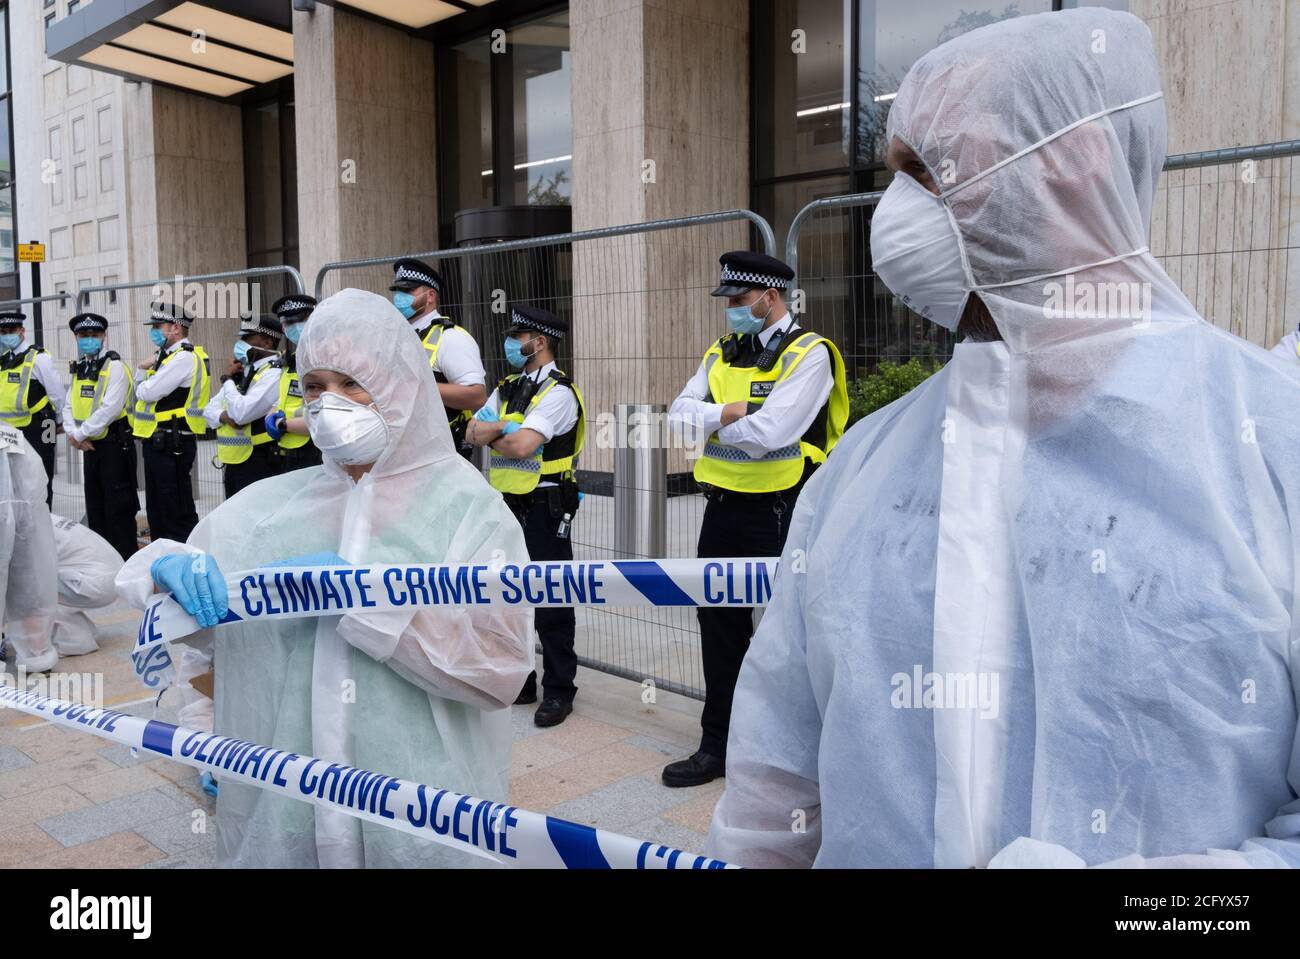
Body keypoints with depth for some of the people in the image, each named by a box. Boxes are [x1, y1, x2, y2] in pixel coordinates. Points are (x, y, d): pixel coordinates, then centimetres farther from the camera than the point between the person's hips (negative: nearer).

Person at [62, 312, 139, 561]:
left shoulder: (114, 367, -11)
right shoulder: (79, 368, 13)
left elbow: (110, 409, -21)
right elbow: (69, 406, 11)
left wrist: (81, 433, -15)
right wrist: (73, 433, -7)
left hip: (114, 445, -8)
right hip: (90, 446, 8)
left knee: (118, 506, -5)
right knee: (95, 506, 16)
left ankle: (126, 561, 3)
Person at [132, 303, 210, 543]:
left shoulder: (184, 358, -14)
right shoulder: (169, 356, 17)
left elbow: (147, 393, -19)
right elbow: (142, 394, 20)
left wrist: (143, 372, 3)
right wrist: (143, 370, 3)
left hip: (172, 444, -10)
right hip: (157, 443, 10)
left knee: (178, 514, -6)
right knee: (156, 511, 17)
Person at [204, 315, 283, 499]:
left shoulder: (272, 374, -13)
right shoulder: (242, 371, 15)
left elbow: (242, 413, -22)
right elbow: (209, 410, 15)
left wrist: (227, 380, -7)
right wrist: (224, 416, -9)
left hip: (258, 465, -9)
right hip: (232, 462, 9)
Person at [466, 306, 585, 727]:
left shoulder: (557, 392, -13)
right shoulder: (508, 388, 13)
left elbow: (521, 446, -23)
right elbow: (473, 432, 2)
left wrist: (493, 434, -5)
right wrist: (506, 426, -14)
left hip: (545, 508, -8)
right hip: (508, 503, 8)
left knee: (550, 600, -1)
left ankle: (558, 690, 9)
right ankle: (518, 681, 28)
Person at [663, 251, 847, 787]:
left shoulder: (807, 354, -10)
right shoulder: (721, 354, 11)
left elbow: (769, 433, -23)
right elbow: (680, 415, 0)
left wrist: (713, 421, -7)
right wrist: (734, 411, -16)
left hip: (780, 512, -7)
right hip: (724, 507, 7)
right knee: (721, 623, 13)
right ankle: (717, 745, 28)